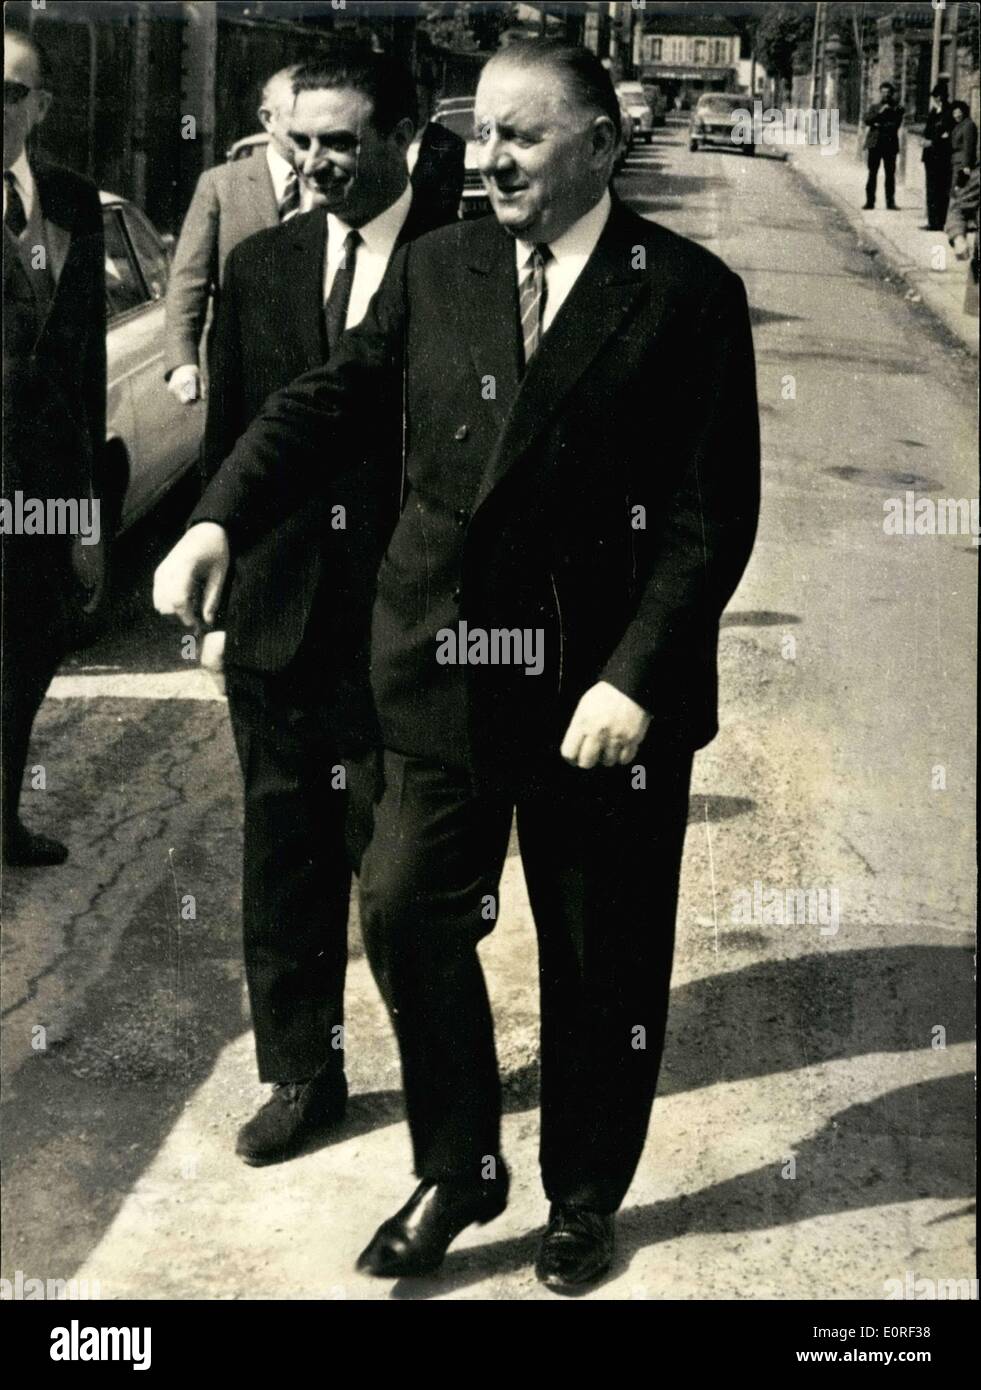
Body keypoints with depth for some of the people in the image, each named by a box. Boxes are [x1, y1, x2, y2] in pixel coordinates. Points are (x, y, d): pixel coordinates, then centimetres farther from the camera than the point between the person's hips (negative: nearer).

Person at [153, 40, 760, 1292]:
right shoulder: (435, 268, 6)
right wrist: (220, 518, -13)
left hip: (608, 686, -3)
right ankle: (455, 1174, 26)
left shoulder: (690, 294, -7)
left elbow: (713, 515, -10)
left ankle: (584, 1200, 34)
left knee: (602, 958, 11)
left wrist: (634, 679, -18)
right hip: (444, 663, 3)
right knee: (406, 910, 2)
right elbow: (330, 401, 4)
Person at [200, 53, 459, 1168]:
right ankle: (302, 1076, 27)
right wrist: (219, 574, 7)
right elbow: (229, 435, 11)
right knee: (284, 859, 11)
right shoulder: (260, 266, 7)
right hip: (280, 614, 4)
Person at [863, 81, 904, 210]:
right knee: (872, 173, -3)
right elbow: (867, 120, -2)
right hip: (875, 143, 1)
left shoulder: (897, 109, 9)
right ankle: (870, 201, -2)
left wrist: (879, 125, -6)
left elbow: (895, 126, -3)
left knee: (890, 174, -4)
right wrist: (879, 113, -12)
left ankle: (890, 202, -2)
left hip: (890, 143, -1)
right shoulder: (874, 108, 15)